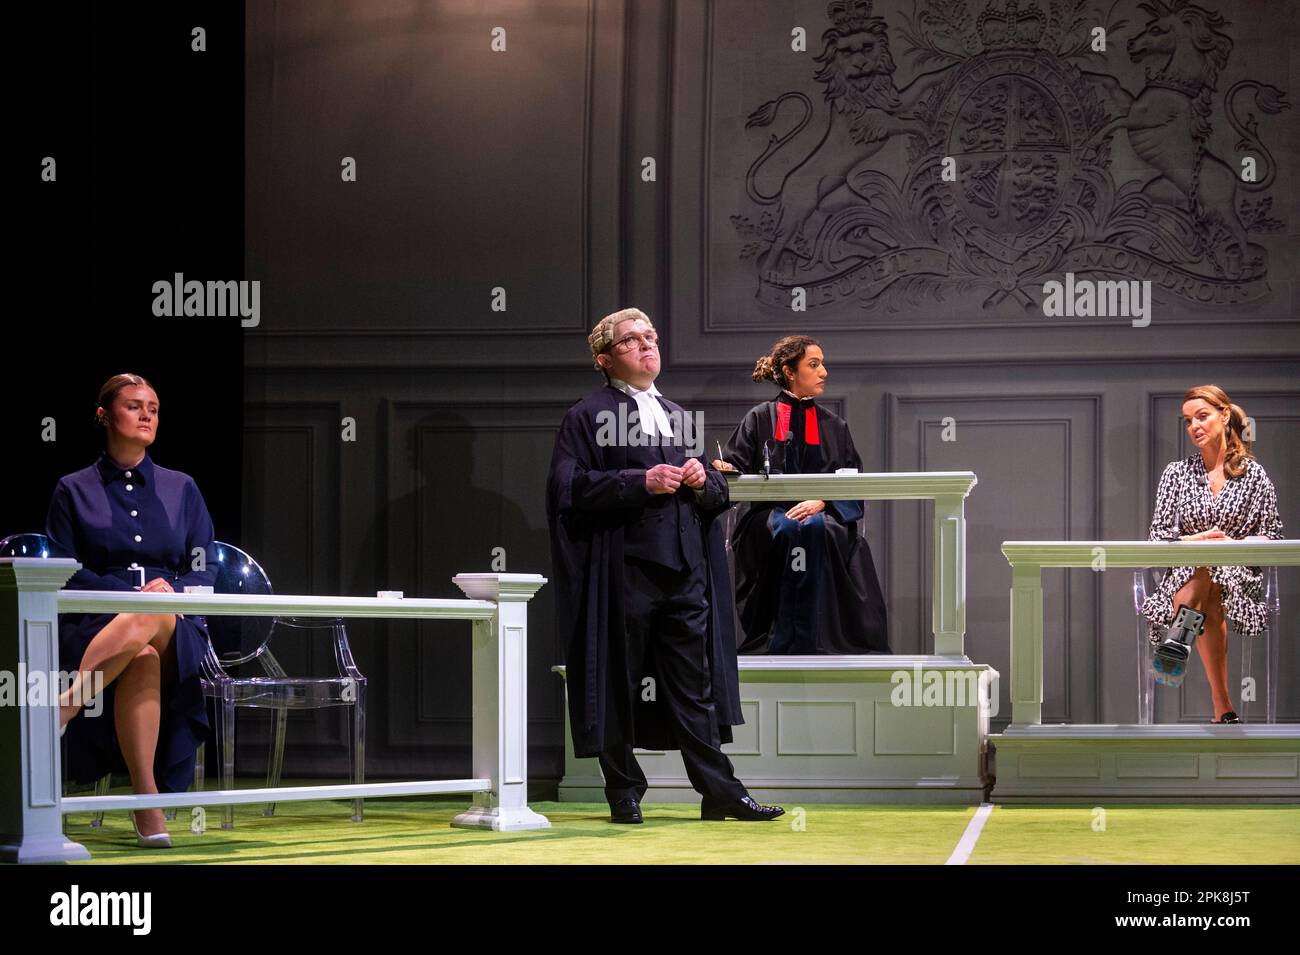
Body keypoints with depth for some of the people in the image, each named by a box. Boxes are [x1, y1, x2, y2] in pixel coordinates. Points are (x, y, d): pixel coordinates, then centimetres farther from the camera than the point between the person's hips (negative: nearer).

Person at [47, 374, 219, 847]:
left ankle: (63, 709, -46)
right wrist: (135, 592, -13)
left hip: (177, 631, 2)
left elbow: (205, 572, 14)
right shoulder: (74, 491, 13)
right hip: (94, 626, -1)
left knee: (150, 621, -39)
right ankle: (147, 802, -47)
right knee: (143, 659, -40)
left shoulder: (182, 489, 20)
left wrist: (170, 593, -11)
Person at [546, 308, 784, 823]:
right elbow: (570, 487, -10)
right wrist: (642, 483, -16)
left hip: (684, 568, 5)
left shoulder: (678, 416, 20)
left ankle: (719, 791, 4)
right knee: (621, 682, -1)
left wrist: (703, 481, -1)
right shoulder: (586, 416, 2)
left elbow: (720, 493, 22)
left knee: (695, 684, 4)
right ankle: (624, 794, 8)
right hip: (623, 570, -5)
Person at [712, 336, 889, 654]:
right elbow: (736, 466, 3)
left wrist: (820, 503, -11)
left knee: (817, 530, -34)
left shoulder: (834, 426, 17)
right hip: (767, 514, -1)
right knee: (786, 530, -36)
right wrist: (726, 470, -21)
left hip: (823, 513, 1)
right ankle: (782, 636, -31)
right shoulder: (760, 419, 11)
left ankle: (812, 635, -34)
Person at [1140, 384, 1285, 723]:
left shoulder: (1253, 474, 6)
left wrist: (1233, 544, -13)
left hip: (1237, 574, -1)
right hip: (1184, 573, 1)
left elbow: (1272, 538, 6)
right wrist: (1195, 540, -15)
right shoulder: (1176, 472, 10)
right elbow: (1158, 538, 5)